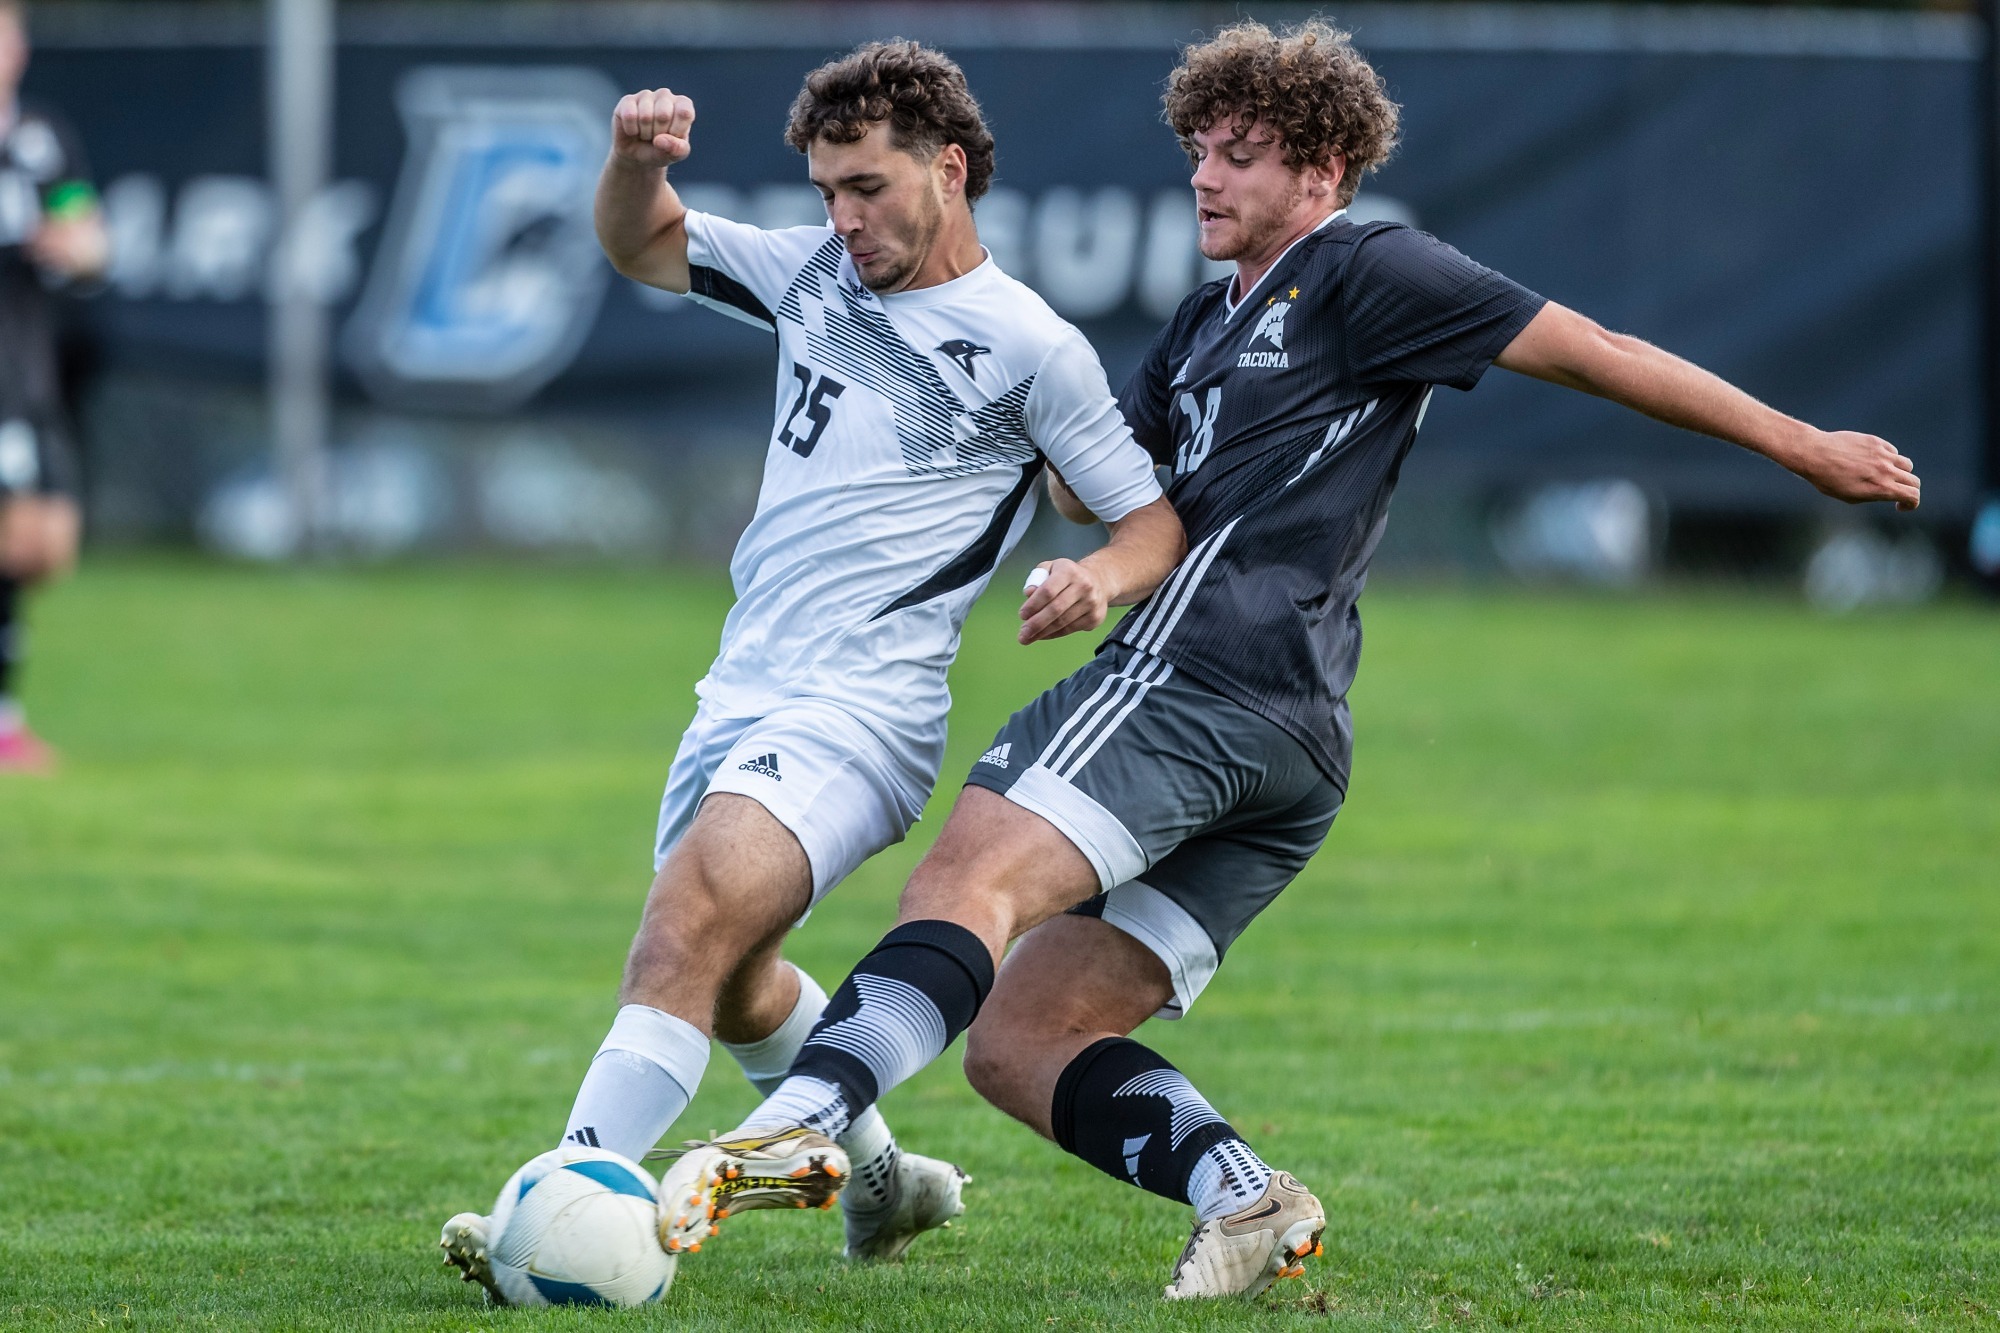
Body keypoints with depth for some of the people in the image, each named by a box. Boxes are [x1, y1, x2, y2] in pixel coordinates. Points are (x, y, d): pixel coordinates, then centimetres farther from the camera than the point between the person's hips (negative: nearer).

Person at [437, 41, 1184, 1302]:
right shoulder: (816, 273, 12)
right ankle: (880, 1176, 46)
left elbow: (1158, 522, -2)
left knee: (694, 921, -28)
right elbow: (643, 247, 25)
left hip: (858, 714, -8)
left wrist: (1101, 578, -25)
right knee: (731, 984, 21)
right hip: (740, 698, 8)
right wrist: (638, 159, 3)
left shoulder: (1030, 347, -6)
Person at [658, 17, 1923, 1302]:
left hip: (1201, 673, -10)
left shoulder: (1368, 273, 2)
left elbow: (1592, 353, 3)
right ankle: (1243, 1198, -15)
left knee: (971, 878, -28)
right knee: (1016, 1041, 2)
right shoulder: (1212, 321, 29)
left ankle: (801, 1121, -47)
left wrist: (1804, 446, 4)